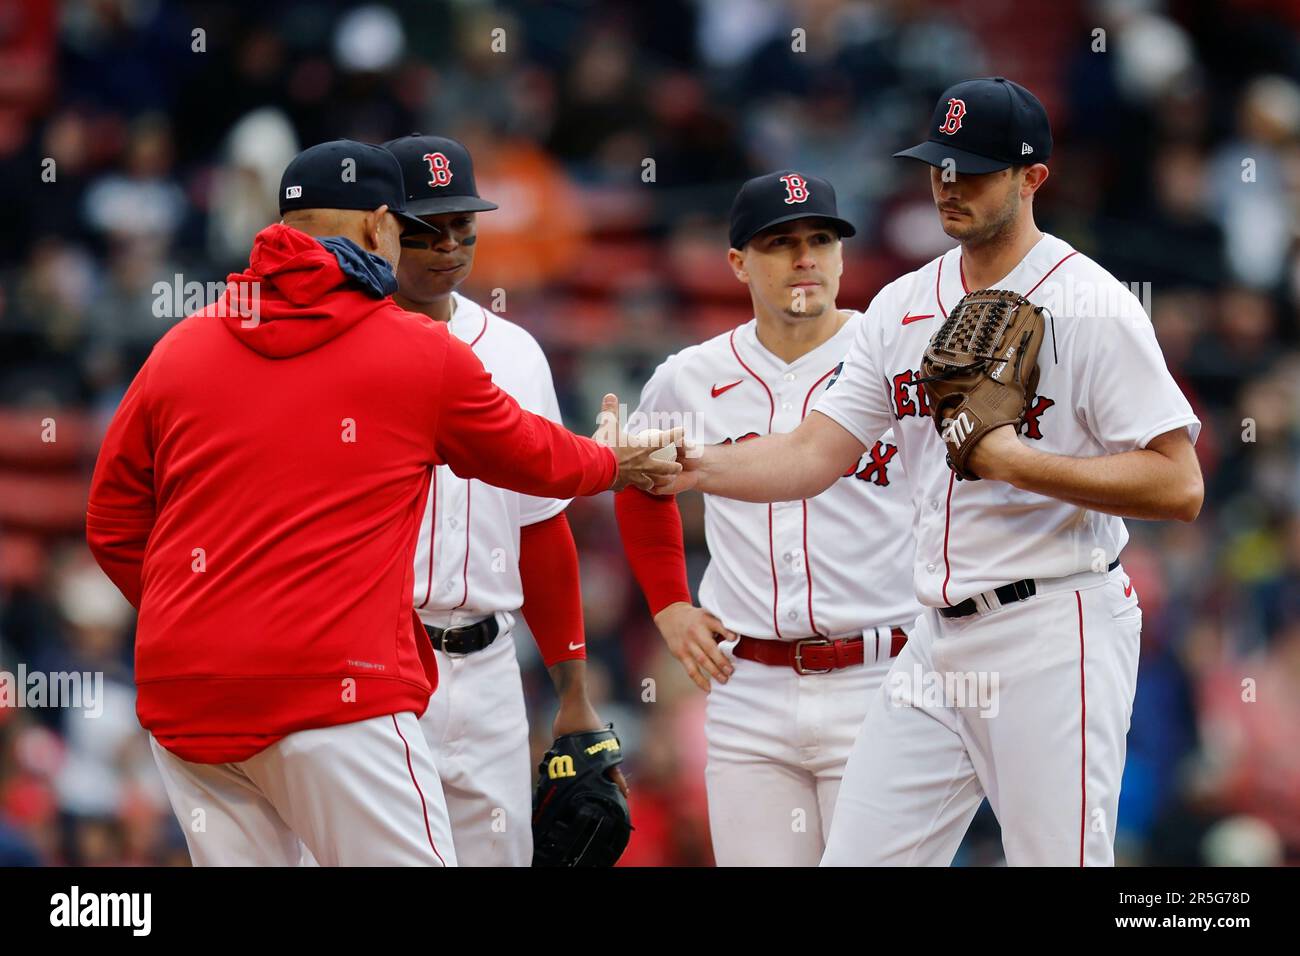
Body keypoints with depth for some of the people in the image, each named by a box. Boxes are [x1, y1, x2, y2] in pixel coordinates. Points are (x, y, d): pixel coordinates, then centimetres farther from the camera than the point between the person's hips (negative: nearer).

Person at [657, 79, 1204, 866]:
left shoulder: (1089, 305, -9)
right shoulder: (903, 307, 12)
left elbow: (1179, 487, -14)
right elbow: (815, 455, 7)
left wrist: (1015, 461, -19)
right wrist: (690, 467, -10)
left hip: (1054, 636, -7)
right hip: (939, 642, 7)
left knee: (1058, 856, -7)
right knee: (857, 857, 6)